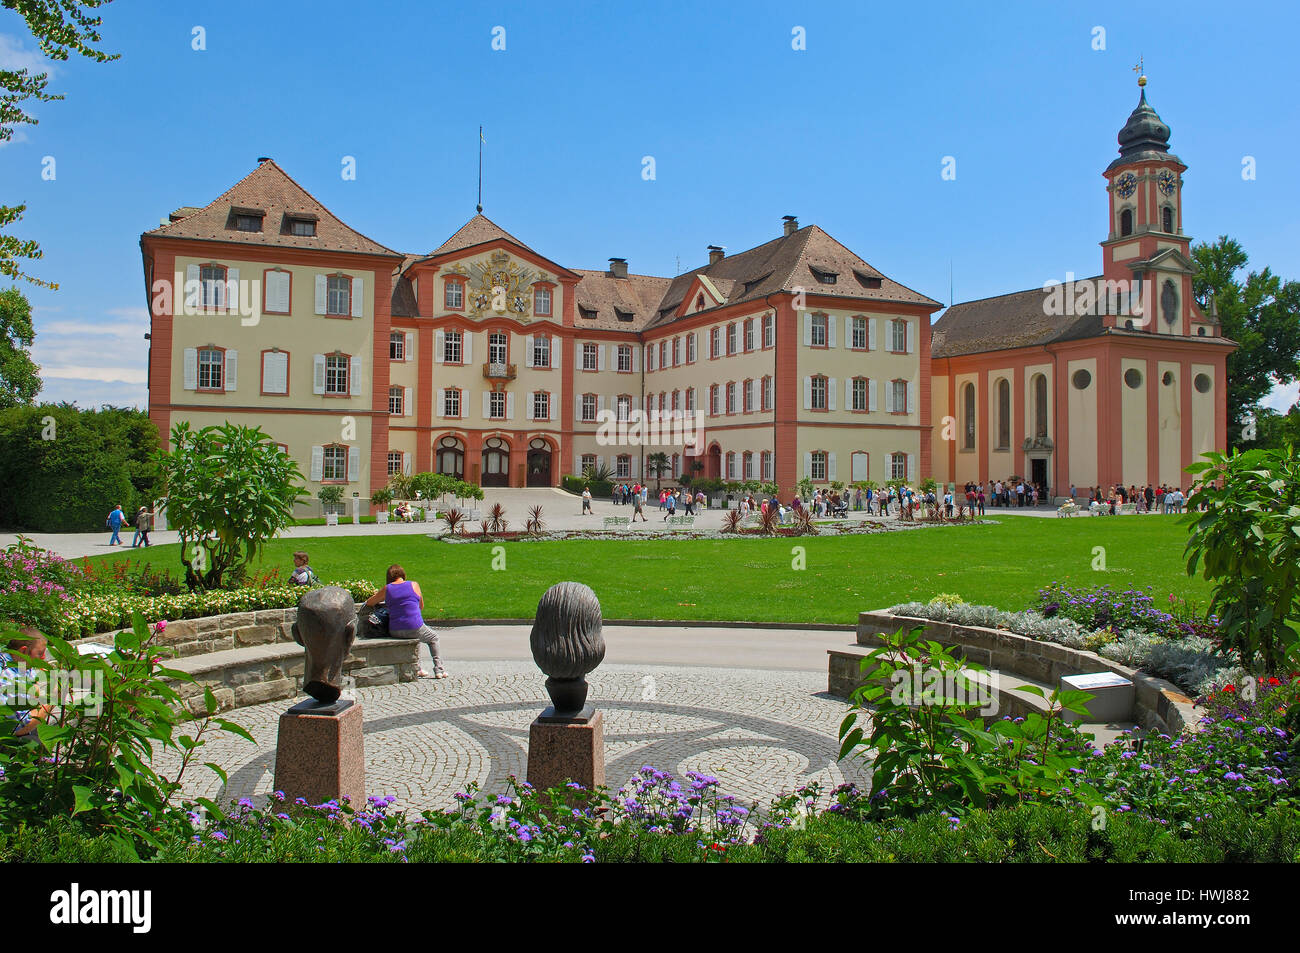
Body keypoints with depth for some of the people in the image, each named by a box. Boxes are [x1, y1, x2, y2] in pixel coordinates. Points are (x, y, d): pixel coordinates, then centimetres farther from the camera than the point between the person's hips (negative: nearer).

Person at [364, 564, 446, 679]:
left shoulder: (386, 589, 4)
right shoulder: (414, 585, 1)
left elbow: (369, 603, 17)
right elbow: (421, 606, 14)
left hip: (395, 632, 3)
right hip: (414, 628, -3)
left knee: (415, 637, 36)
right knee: (433, 638, 26)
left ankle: (417, 668, 34)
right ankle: (439, 669, 18)